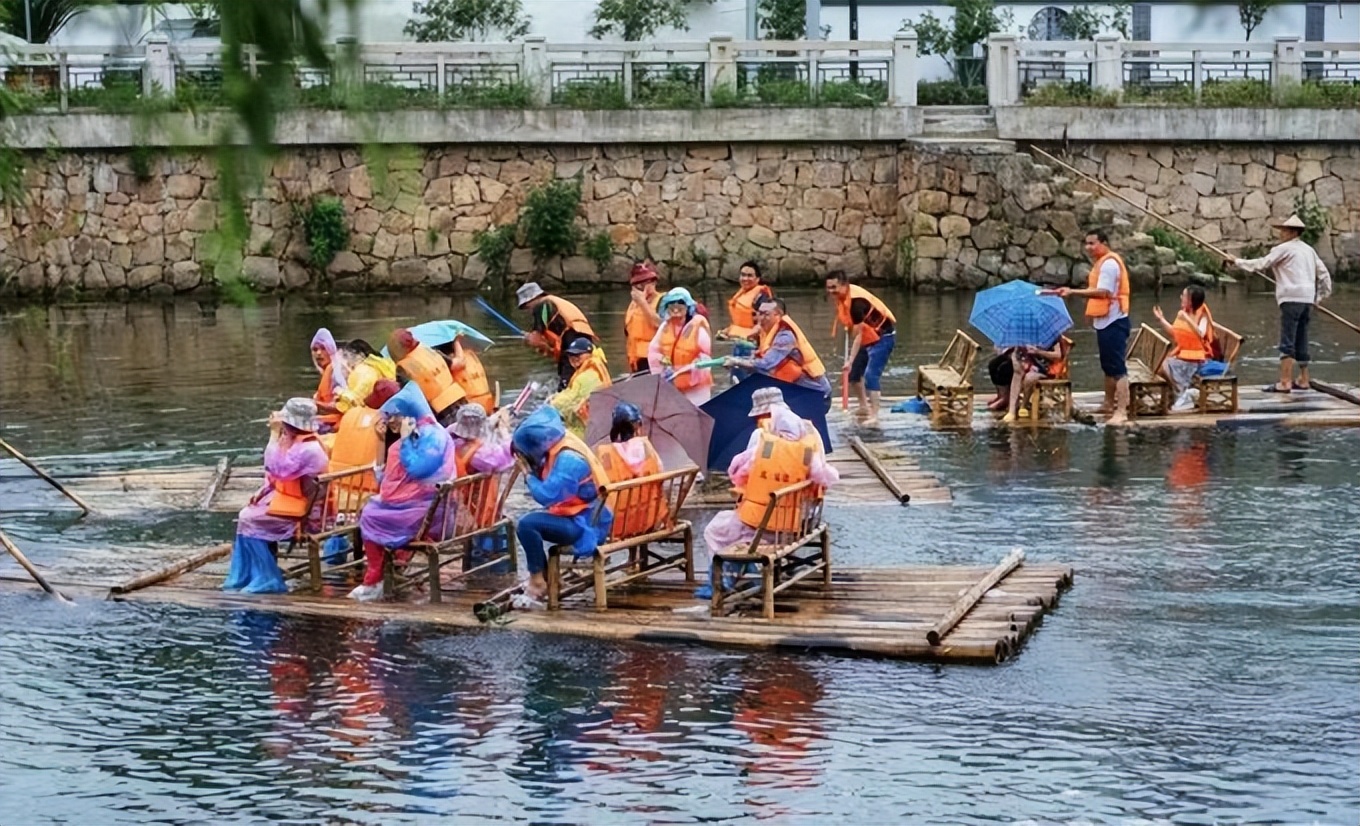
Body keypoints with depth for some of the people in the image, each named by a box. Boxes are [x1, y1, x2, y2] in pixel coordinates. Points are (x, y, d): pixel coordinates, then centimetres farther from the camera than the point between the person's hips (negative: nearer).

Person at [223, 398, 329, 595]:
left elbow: (277, 470, -30)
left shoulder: (309, 450, -25)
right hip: (286, 498, 10)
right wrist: (264, 490, 1)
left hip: (299, 510, -10)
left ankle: (267, 579, -8)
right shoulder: (297, 442, 8)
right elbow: (280, 474, 17)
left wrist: (274, 435, -26)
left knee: (250, 521, -16)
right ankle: (243, 577, 2)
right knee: (245, 516, -1)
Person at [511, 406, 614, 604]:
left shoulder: (568, 459, -25)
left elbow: (546, 495, -29)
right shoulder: (561, 450, 5)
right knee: (530, 519, 24)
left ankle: (537, 583, -10)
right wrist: (531, 467, -2)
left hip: (583, 524, -11)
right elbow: (548, 486, 12)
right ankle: (543, 579, 26)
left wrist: (528, 473, -14)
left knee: (526, 524, -23)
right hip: (576, 516, 11)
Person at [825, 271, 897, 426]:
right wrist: (850, 326, 5)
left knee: (871, 375, -19)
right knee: (853, 372, 15)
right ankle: (864, 407, 32)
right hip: (867, 337, 10)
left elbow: (858, 335, -31)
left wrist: (850, 360, -31)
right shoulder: (842, 295, -6)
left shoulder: (856, 301, -33)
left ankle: (874, 416, -19)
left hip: (882, 337, -10)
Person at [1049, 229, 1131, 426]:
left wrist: (1073, 292, -27)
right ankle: (1109, 404, 31)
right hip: (1105, 321, 11)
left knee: (1117, 367, -13)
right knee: (1108, 366, 20)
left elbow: (1102, 292, -25)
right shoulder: (1103, 263, 17)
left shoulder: (1109, 263, -15)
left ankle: (1121, 412, -17)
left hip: (1113, 321, -11)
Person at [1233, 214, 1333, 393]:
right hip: (1307, 299, 8)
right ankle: (1303, 380, 19)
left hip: (1291, 299, -8)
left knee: (1287, 343, -11)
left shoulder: (1284, 248, -4)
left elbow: (1261, 264, -6)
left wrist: (1238, 262, 5)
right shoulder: (1309, 250, 19)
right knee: (1301, 342, 15)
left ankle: (1285, 382, -16)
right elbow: (1324, 274, 18)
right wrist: (1321, 296, 23)